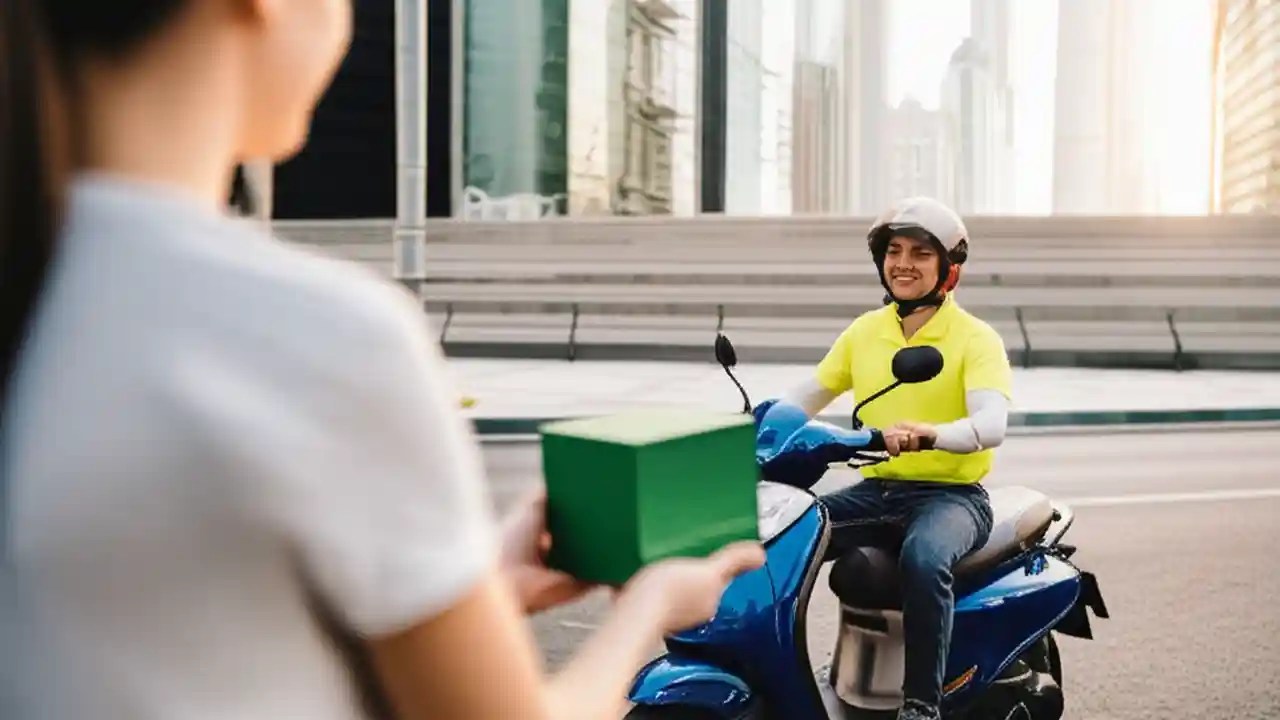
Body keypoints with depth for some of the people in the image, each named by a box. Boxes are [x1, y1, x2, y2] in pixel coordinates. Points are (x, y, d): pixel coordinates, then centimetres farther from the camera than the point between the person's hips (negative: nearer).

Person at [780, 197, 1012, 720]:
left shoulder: (976, 338, -5)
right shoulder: (864, 332, 12)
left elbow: (992, 424, -22)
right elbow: (803, 399, 12)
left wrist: (928, 433, -42)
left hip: (951, 495, -5)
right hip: (875, 490, 5)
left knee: (924, 558, -38)